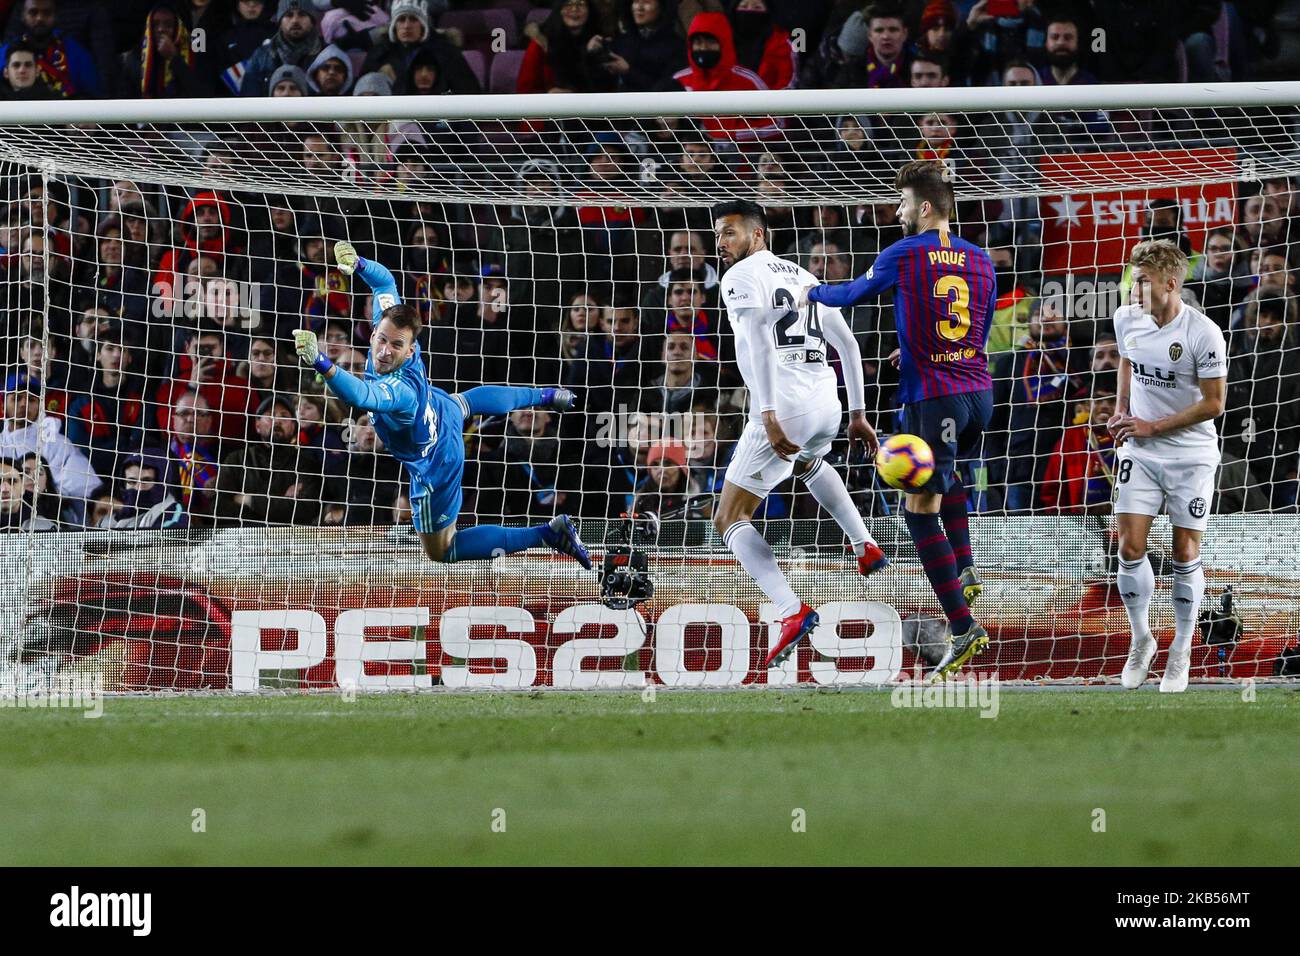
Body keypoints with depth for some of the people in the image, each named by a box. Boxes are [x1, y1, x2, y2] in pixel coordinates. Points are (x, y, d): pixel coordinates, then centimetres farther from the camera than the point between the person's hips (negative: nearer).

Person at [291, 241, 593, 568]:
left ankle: (551, 533, 6)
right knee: (470, 400, 43)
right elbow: (384, 280, -14)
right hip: (446, 409, 8)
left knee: (440, 551, 10)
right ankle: (547, 397, 72)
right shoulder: (390, 327, -30)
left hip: (434, 465, -8)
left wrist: (321, 363, -87)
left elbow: (360, 395, -72)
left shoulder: (400, 391, -50)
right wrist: (358, 264, -34)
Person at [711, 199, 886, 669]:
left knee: (729, 521, 0)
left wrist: (768, 414, -25)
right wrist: (858, 414, 27)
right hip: (827, 402, 8)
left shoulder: (741, 277, 0)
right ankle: (866, 547, 35)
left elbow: (760, 342, -17)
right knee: (808, 462, 44)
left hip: (783, 412, -8)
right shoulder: (804, 277, 23)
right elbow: (848, 345, 23)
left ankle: (792, 611, -19)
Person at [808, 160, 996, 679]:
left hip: (932, 398, -7)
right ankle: (965, 570, 26)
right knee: (946, 468, 36)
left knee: (920, 510, -4)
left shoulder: (904, 255, -6)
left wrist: (814, 292, 29)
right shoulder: (979, 261, 11)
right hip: (979, 392, 7)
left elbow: (852, 293, 9)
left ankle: (963, 626, -11)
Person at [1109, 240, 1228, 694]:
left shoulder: (1203, 334, -18)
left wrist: (1153, 426, -14)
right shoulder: (1127, 318, -2)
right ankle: (1141, 639, 14)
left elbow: (1212, 404, -14)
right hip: (1139, 452, 4)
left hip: (1191, 455, -4)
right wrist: (1121, 410, 6)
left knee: (1185, 556, 2)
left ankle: (1181, 652, 17)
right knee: (1130, 549, -6)